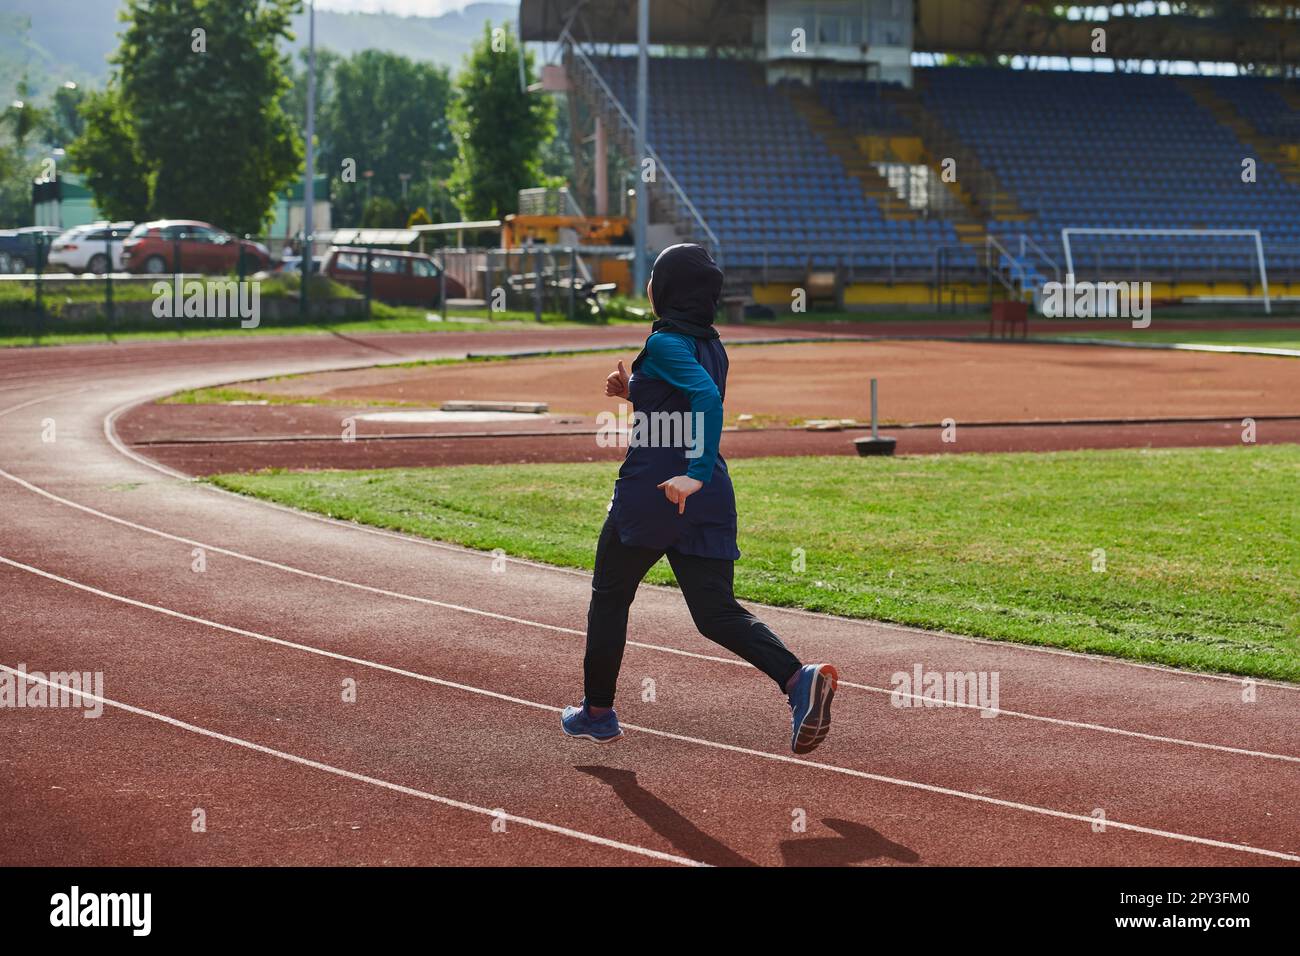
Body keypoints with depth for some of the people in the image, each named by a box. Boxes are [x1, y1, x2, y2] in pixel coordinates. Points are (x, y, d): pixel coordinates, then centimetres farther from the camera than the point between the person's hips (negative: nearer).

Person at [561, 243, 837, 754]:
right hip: (709, 500, 7)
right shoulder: (711, 346, 14)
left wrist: (696, 474, -36)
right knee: (716, 611, 3)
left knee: (609, 596, 15)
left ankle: (597, 712, 25)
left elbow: (707, 396, -29)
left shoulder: (665, 343, -12)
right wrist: (634, 390, 17)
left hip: (650, 495, -7)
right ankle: (799, 678, -21)